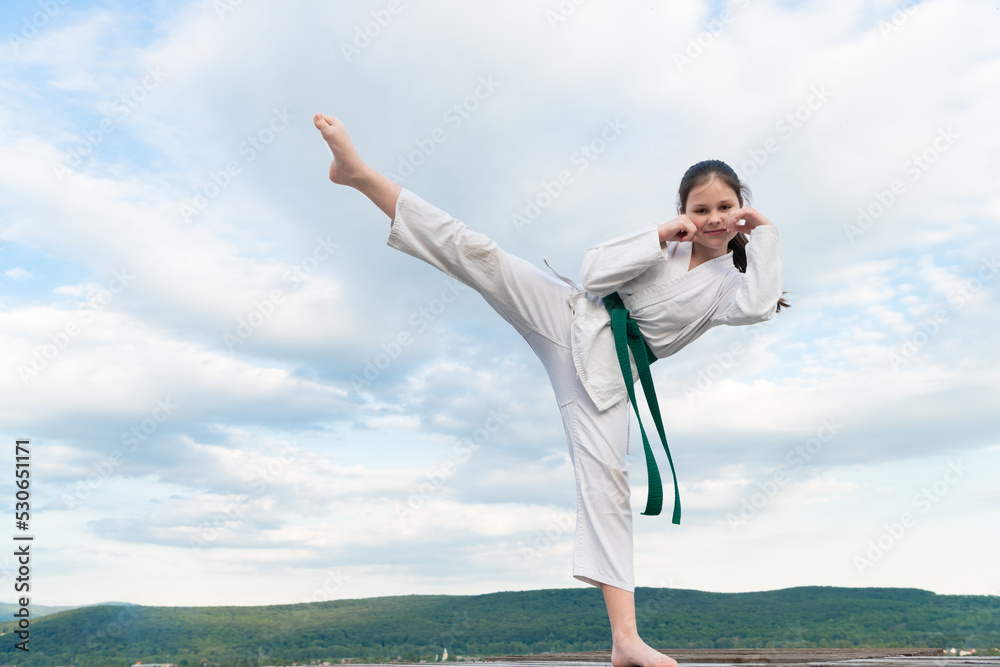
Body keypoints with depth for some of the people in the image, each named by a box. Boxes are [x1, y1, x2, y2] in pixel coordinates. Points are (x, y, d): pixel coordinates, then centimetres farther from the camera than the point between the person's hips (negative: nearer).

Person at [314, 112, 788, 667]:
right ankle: (360, 173, -11)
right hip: (570, 317, 1)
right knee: (476, 254, -15)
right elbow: (594, 272, -3)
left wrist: (765, 233, -8)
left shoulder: (732, 282, 9)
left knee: (605, 480, -9)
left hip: (605, 373, -1)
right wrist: (661, 236, -7)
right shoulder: (663, 239, 10)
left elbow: (757, 308, -17)